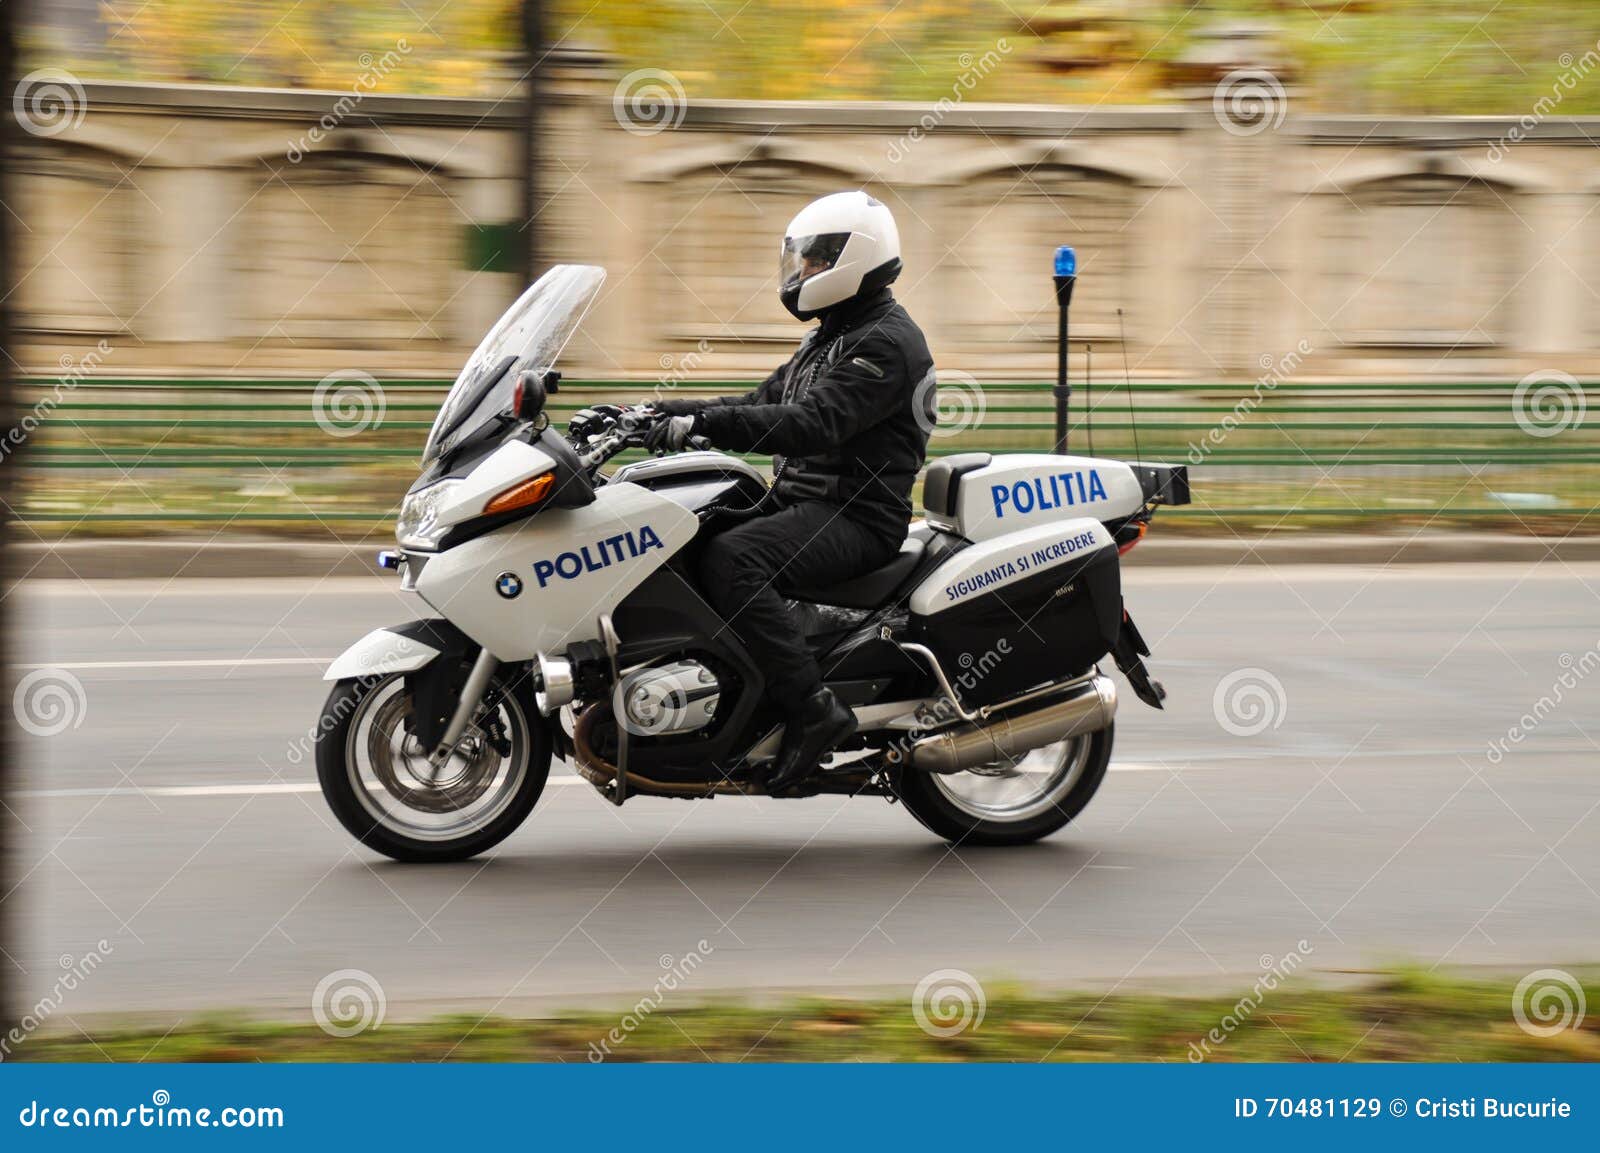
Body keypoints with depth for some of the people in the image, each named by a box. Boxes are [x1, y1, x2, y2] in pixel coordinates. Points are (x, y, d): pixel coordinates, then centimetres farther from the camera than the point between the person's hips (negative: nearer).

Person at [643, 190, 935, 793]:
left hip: (858, 516, -10)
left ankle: (814, 707, -29)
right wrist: (673, 412, 8)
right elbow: (765, 404, 22)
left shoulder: (886, 343, -14)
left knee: (731, 560, -31)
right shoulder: (833, 336, 20)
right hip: (800, 500, 10)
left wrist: (704, 422, -31)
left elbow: (813, 425, -27)